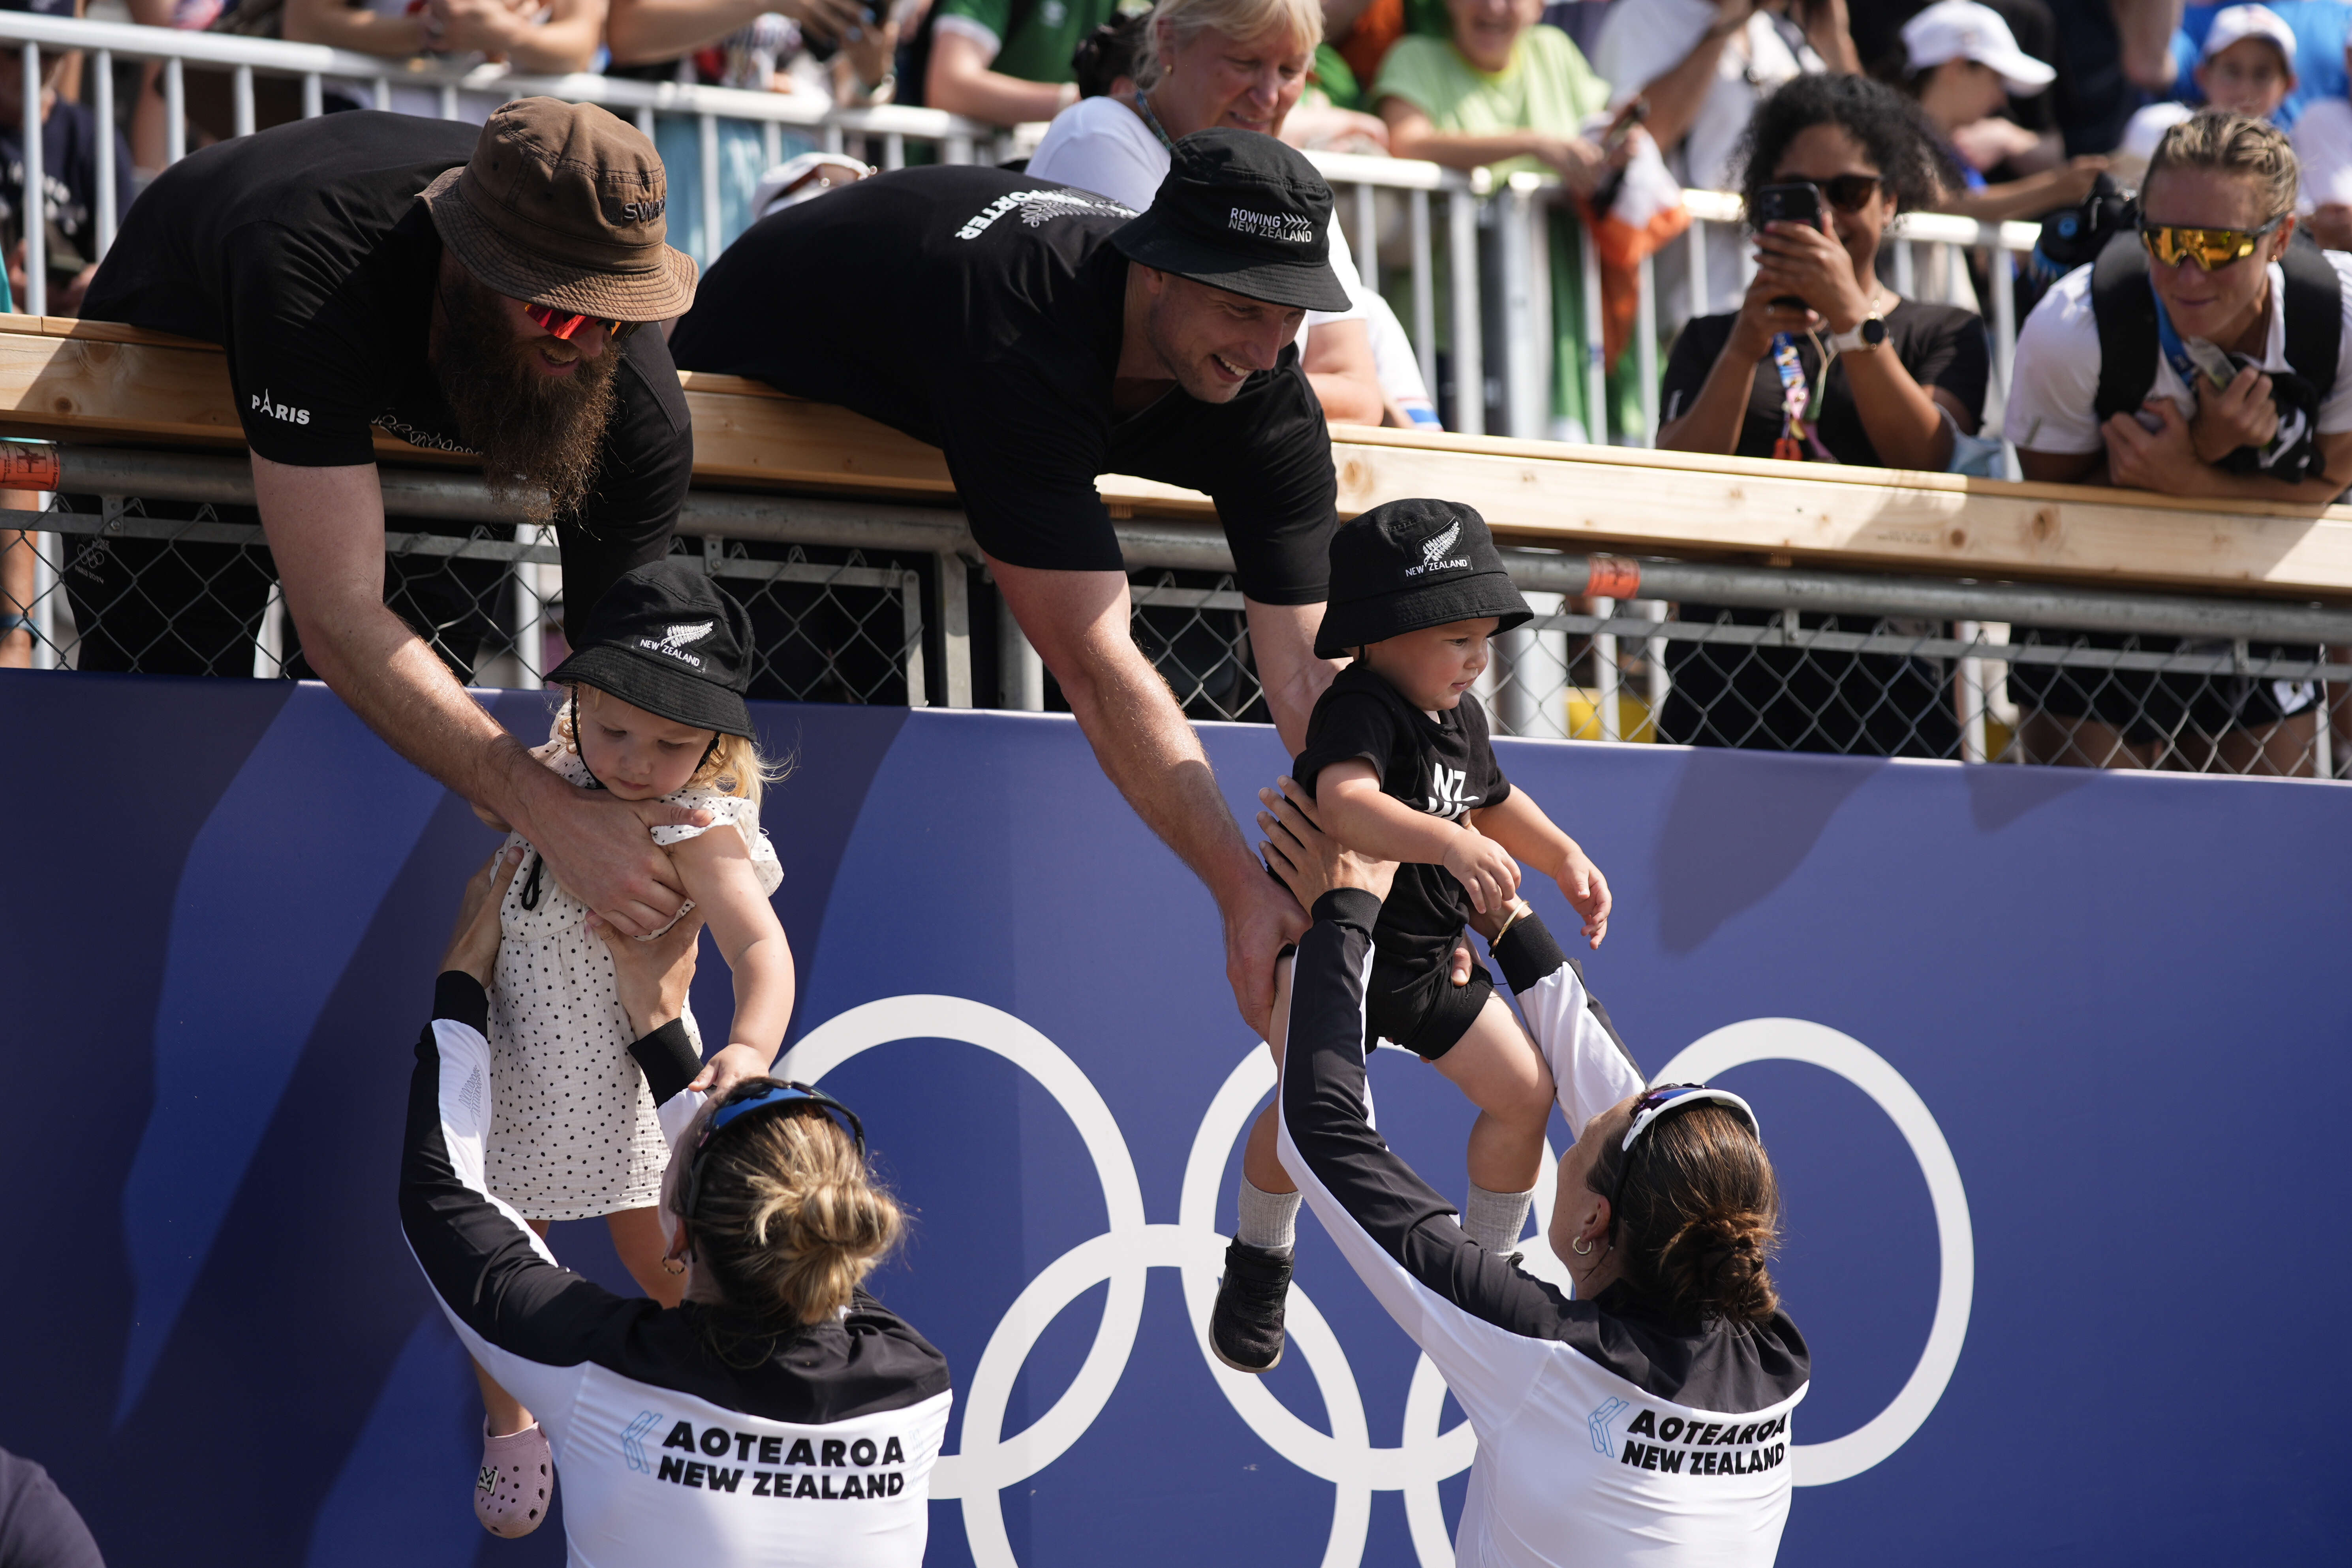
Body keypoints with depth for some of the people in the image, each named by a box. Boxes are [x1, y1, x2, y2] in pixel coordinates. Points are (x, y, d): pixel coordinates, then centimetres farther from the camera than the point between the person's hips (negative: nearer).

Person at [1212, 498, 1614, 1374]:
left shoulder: (1461, 717, 1)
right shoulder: (1360, 712, -28)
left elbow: (1493, 802, 24)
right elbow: (1346, 804, -50)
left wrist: (1564, 859, 13)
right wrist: (1452, 844, -61)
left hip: (1432, 958, 8)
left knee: (1524, 1092, 7)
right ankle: (1260, 1261, 17)